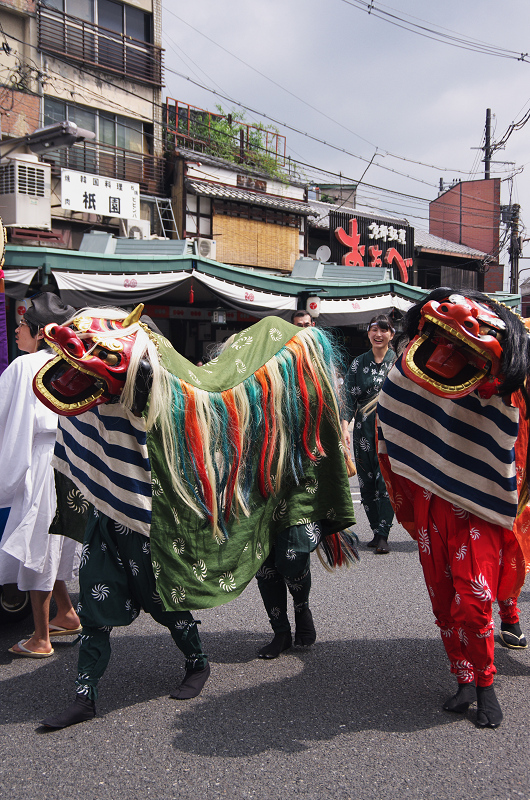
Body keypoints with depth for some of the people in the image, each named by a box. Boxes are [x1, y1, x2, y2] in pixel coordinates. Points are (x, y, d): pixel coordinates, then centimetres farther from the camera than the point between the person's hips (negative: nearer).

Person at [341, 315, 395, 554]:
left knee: (386, 482, -9)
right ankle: (376, 532, 18)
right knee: (367, 482, 6)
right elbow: (349, 397, 5)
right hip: (364, 430, 3)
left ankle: (383, 535, -4)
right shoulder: (358, 363, 8)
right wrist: (344, 426, -7)